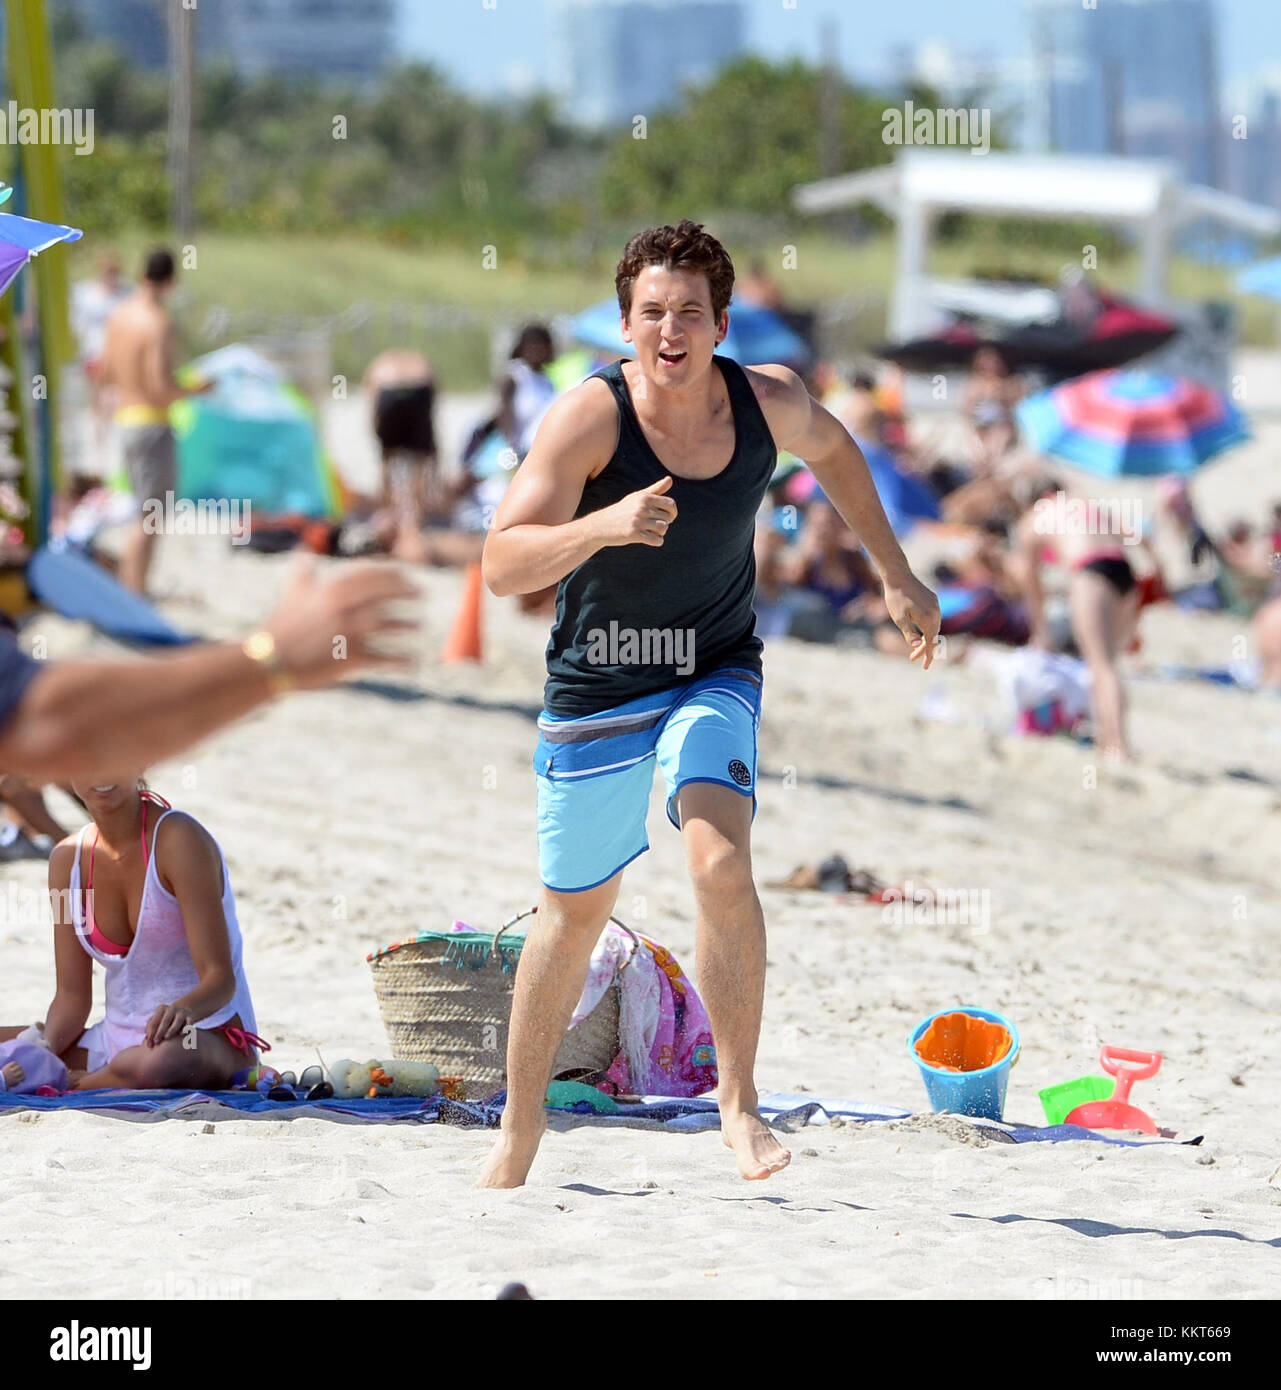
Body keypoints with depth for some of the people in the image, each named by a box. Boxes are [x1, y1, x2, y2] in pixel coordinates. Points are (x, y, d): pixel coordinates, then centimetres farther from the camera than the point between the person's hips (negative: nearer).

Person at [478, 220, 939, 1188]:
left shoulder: (769, 404, -13)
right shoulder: (590, 418, -22)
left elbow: (832, 447, 13)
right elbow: (503, 567, -29)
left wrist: (896, 574, 16)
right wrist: (604, 525, -45)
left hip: (716, 674, 1)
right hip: (596, 686, -1)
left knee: (722, 864, -24)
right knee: (576, 911, 11)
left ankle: (739, 1100, -11)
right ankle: (521, 1124, 30)